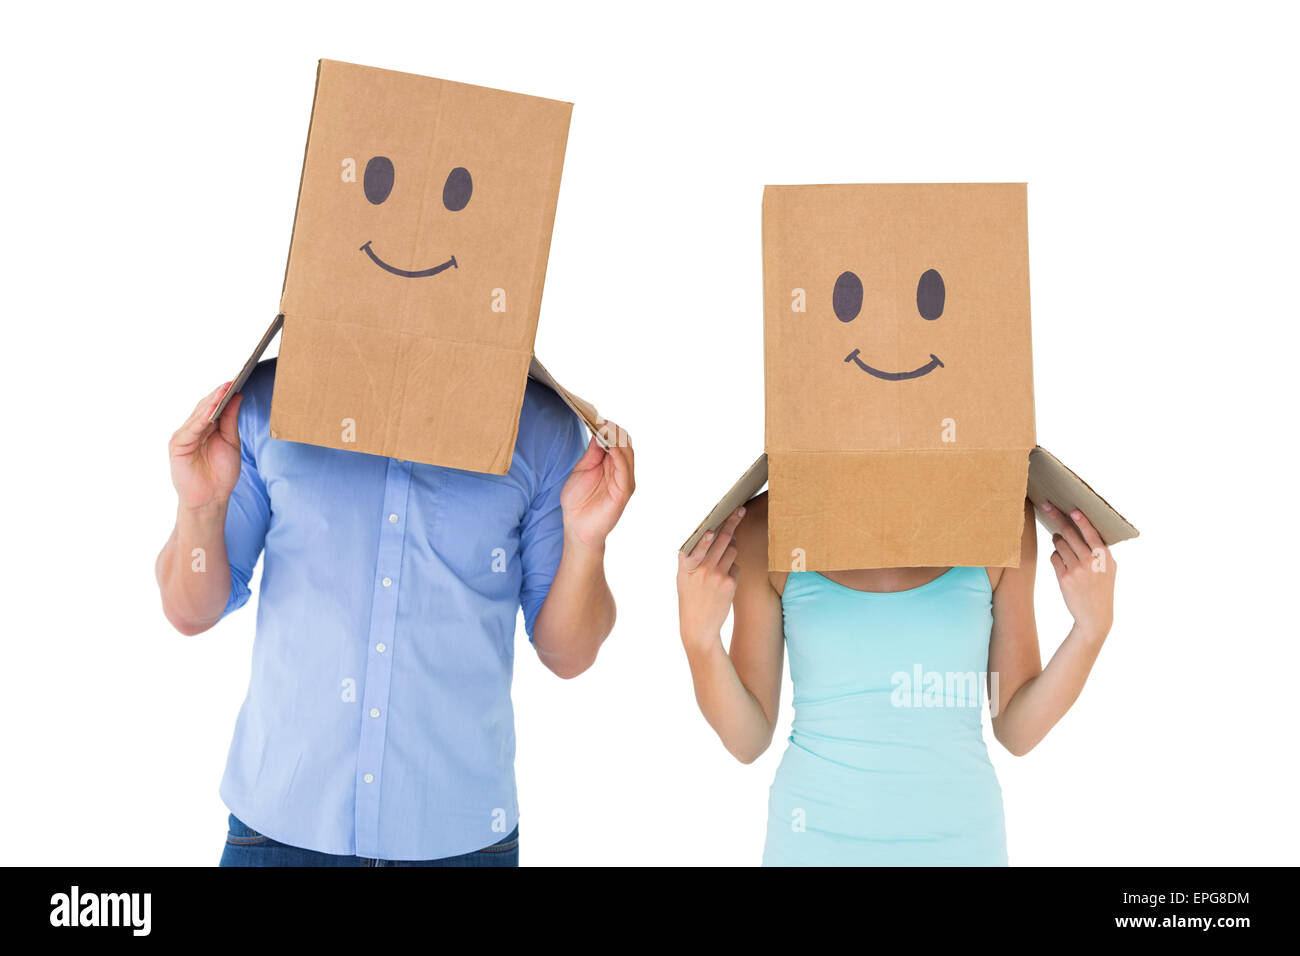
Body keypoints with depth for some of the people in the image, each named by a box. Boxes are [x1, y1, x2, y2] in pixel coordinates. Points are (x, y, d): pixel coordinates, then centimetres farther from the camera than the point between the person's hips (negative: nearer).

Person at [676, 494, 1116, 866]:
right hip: (817, 844, 0)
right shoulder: (769, 523, -9)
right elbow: (748, 739, -4)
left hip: (956, 845, 1)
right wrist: (699, 634, -21)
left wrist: (1094, 626, -15)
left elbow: (1017, 729, -1)